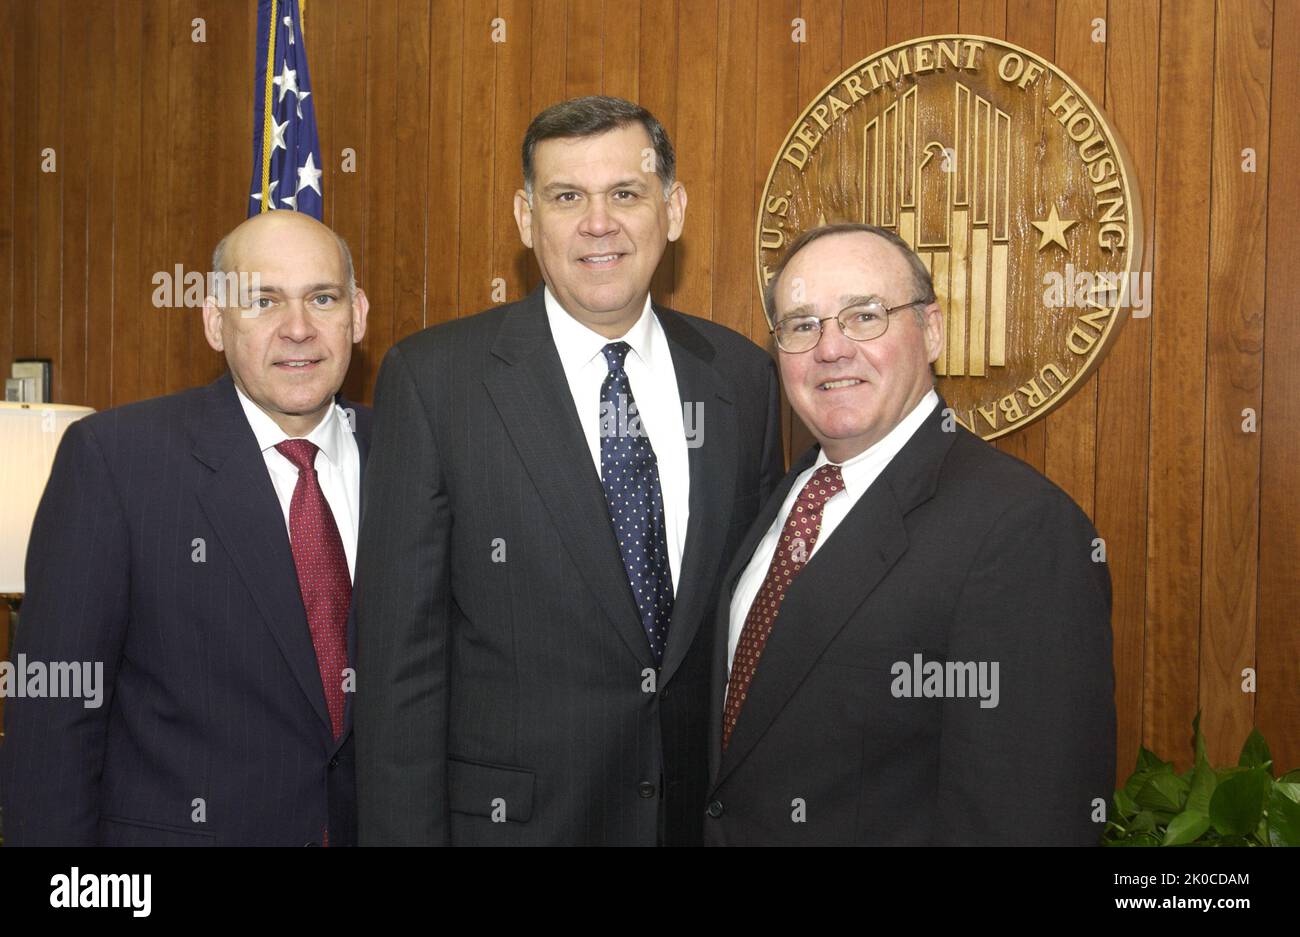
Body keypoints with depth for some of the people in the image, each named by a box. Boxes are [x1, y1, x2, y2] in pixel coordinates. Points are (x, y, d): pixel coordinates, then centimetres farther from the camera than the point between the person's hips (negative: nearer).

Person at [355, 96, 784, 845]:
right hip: (511, 811, -3)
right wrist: (406, 831, -11)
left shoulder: (743, 376, 1)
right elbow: (400, 650, -10)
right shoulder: (433, 379, -10)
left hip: (706, 812, 3)